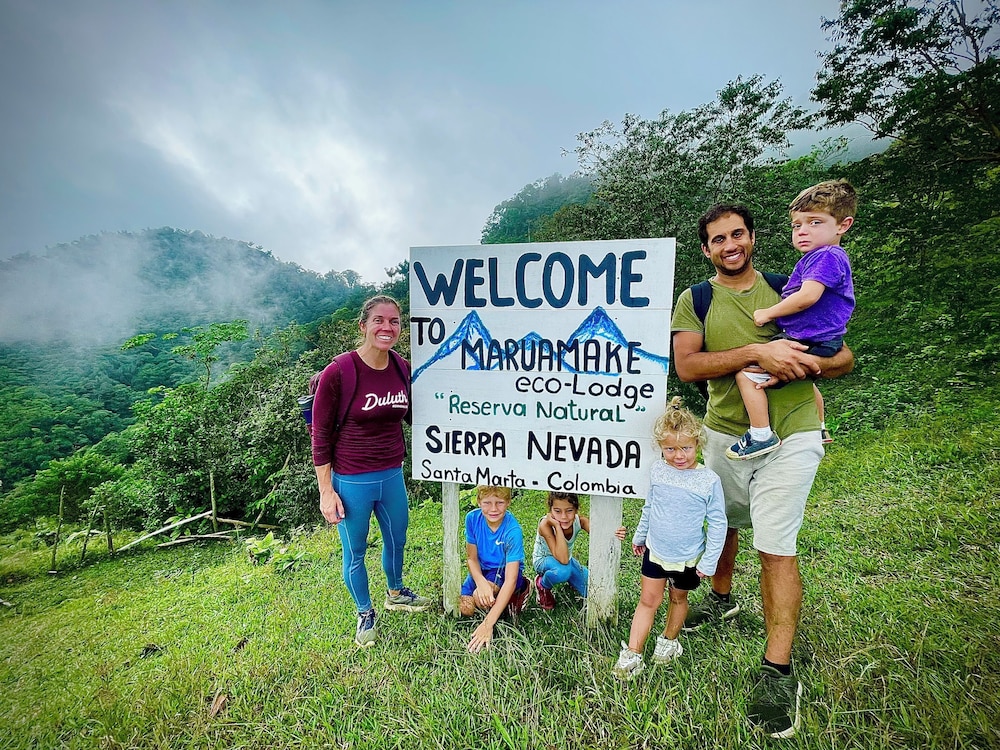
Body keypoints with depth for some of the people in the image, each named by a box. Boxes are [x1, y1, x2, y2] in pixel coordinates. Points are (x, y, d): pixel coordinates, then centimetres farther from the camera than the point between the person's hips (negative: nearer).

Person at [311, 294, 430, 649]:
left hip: (392, 476, 5)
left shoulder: (403, 369, -5)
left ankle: (396, 593, 54)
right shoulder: (338, 372, -19)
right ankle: (365, 614, 44)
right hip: (351, 482, -4)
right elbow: (321, 434, -12)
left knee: (396, 541, 25)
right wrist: (326, 491, -10)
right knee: (355, 553, 17)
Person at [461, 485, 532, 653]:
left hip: (504, 572, -4)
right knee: (464, 608, -13)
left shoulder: (513, 530, -31)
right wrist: (481, 582, -32)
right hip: (481, 570, 4)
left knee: (481, 599, -29)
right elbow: (472, 558, -9)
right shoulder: (472, 518, -19)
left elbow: (510, 580, -34)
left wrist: (488, 624, -40)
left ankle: (516, 595, 0)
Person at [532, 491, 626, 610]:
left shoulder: (579, 520, -23)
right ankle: (542, 585, -3)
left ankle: (568, 579, 22)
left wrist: (615, 534, -61)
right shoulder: (545, 524, -35)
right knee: (563, 571, -37)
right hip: (543, 560, -4)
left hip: (566, 559, 4)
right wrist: (557, 526, -46)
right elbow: (563, 560, -42)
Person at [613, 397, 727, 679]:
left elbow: (717, 524, -10)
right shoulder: (658, 471, -9)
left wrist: (709, 561, -9)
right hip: (655, 551, 2)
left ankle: (669, 640, 45)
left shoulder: (709, 480, -19)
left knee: (678, 598, 21)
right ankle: (632, 654, 18)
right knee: (648, 600, 8)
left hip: (688, 558, -1)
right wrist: (639, 536, 15)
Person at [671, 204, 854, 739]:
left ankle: (778, 671, 11)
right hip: (724, 433, 2)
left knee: (776, 546, -5)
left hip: (790, 435, -1)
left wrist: (798, 363, -17)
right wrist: (756, 352, -26)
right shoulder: (696, 300, 0)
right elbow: (685, 365, -16)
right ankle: (721, 598, 48)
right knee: (721, 523, 20)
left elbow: (843, 358, 4)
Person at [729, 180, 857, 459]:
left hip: (808, 343, -12)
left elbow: (807, 296, -30)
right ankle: (819, 429, 58)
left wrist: (768, 313, -19)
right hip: (820, 342, 12)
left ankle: (762, 436, -12)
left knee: (747, 373, -18)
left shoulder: (826, 256, -16)